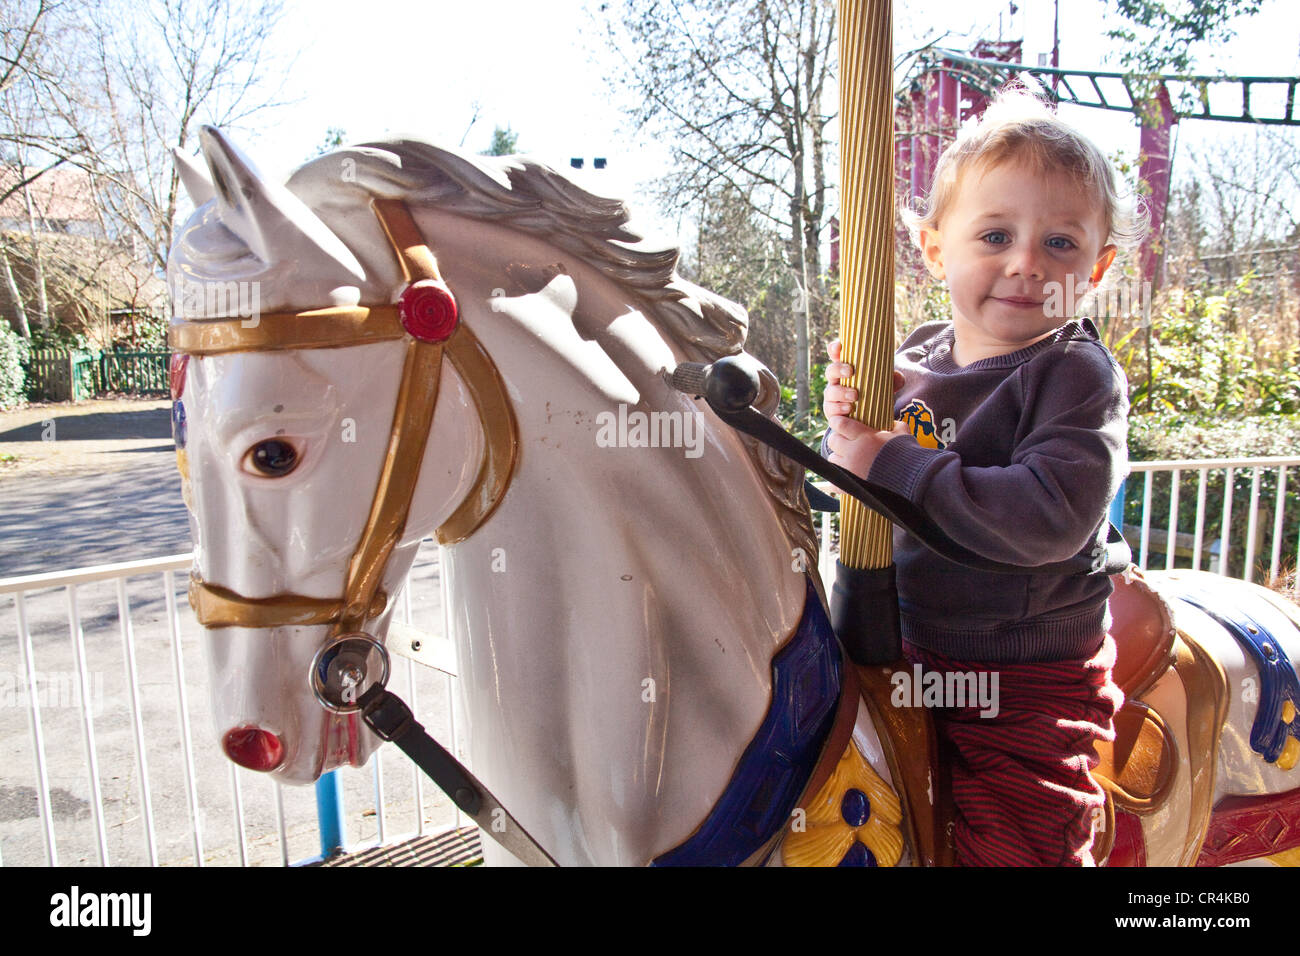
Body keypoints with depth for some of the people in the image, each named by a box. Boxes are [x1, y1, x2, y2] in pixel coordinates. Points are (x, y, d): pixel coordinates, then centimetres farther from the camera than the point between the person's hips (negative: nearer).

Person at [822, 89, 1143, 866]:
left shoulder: (1079, 375, -16)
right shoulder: (914, 360, 0)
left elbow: (1050, 516, -31)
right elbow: (859, 481, 6)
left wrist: (891, 464, -30)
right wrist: (848, 425, -17)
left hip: (1031, 679, -5)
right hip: (912, 648, 6)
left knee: (1009, 847, -1)